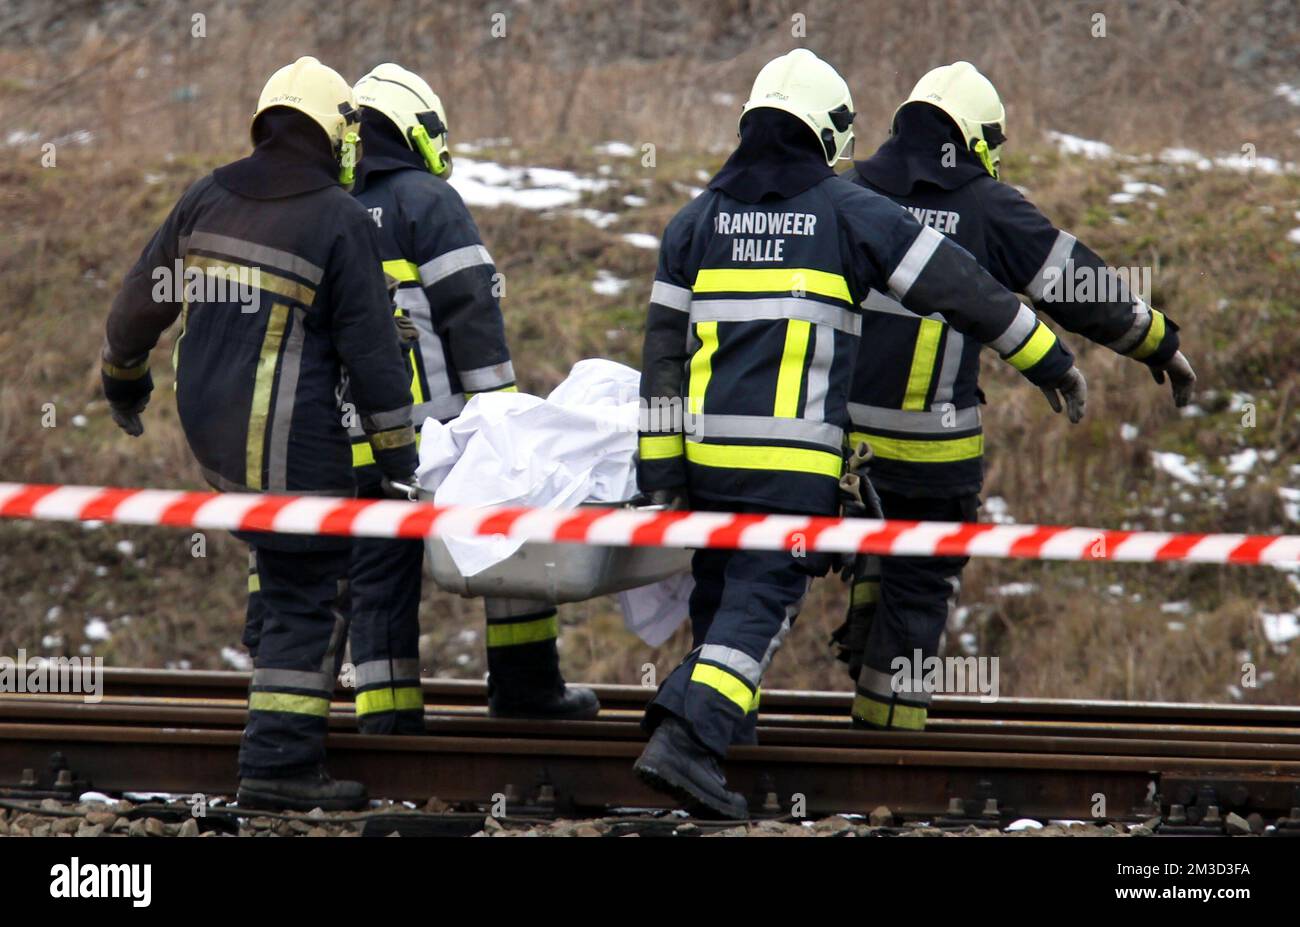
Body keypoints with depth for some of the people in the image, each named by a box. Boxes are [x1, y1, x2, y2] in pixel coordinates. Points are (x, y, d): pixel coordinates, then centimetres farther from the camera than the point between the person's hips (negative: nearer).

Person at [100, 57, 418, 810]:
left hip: (208, 424, 7)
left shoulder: (209, 198, 6)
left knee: (292, 576, 24)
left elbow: (142, 298, 15)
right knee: (311, 598, 0)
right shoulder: (341, 221, -10)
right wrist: (399, 452, -4)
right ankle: (281, 764, -3)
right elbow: (371, 346, -10)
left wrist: (123, 376, 32)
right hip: (288, 435, -7)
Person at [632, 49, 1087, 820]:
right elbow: (959, 288, 3)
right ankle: (688, 740, -20)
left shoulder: (699, 218, 14)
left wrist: (661, 467, 11)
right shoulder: (853, 212, 2)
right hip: (797, 453, -4)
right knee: (761, 602, -6)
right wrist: (1053, 363, 12)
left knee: (723, 589, 20)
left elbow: (665, 349, 10)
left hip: (710, 446, 4)